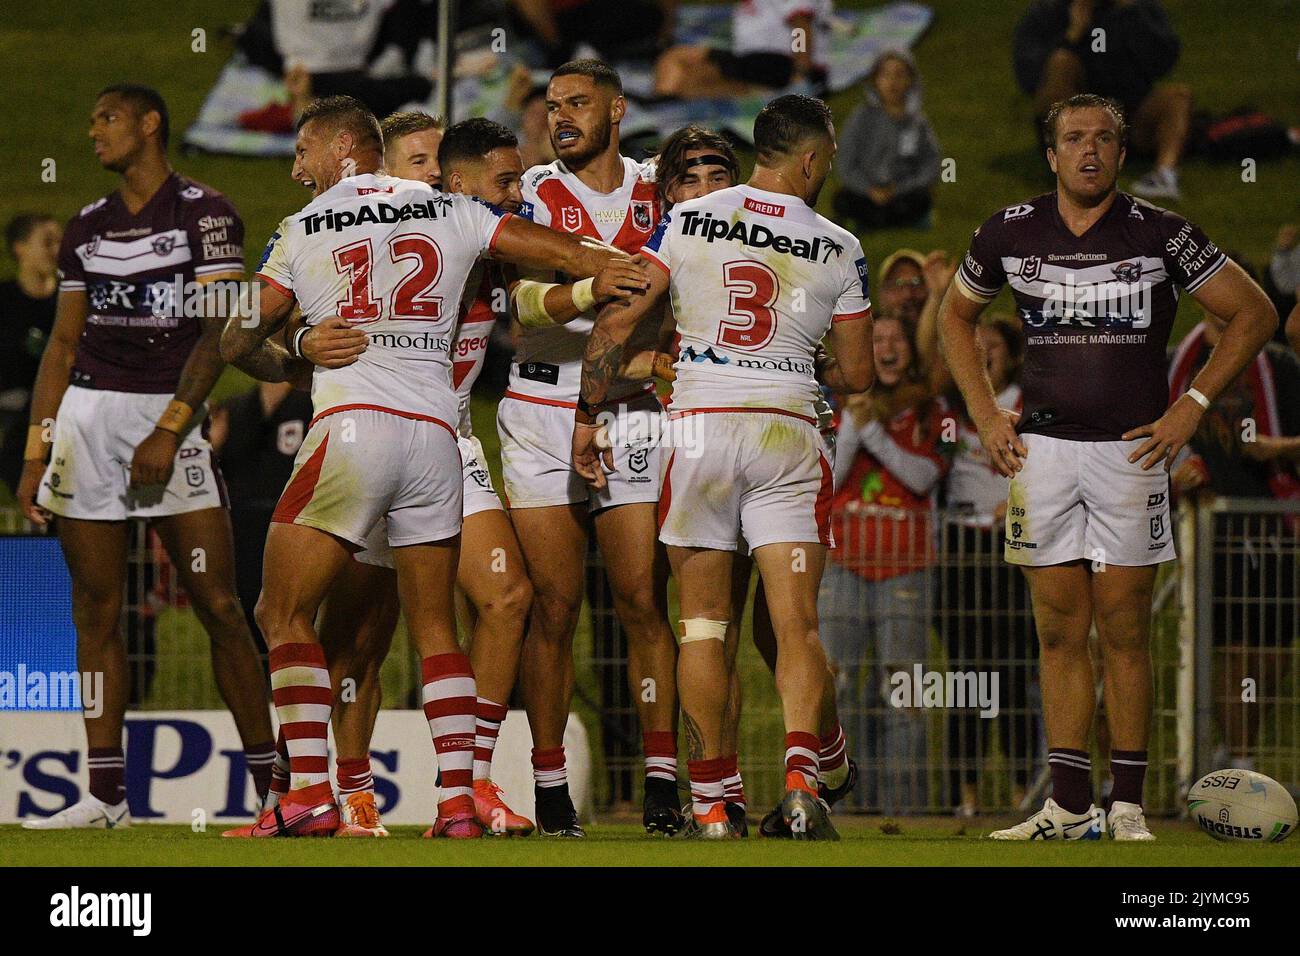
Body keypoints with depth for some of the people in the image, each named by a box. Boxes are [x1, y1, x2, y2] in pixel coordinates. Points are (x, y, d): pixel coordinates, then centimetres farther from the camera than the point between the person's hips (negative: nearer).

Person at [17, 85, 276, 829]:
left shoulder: (205, 214, -2)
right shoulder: (89, 227, 15)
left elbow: (218, 333, -9)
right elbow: (64, 344, 17)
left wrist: (168, 431, -16)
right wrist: (36, 454, 11)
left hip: (172, 412, -5)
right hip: (88, 413, 5)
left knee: (219, 606, -8)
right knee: (95, 612, 3)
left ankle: (273, 785, -4)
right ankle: (106, 796, 5)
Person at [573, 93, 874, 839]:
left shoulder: (686, 223, 2)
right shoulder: (839, 251, 3)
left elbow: (619, 324, -2)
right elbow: (857, 373, 10)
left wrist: (589, 415, 8)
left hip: (700, 426, 1)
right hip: (787, 432, 0)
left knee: (704, 623, 7)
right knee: (797, 622, 0)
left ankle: (711, 804, 7)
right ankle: (802, 780, -19)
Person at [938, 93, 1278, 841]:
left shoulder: (1160, 235, -4)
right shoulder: (1012, 233, 4)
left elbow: (1255, 314, 3)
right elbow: (956, 316, 22)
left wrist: (1192, 406, -4)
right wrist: (986, 415, 11)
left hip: (1131, 446, -2)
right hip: (1042, 447, 2)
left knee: (1125, 630, -2)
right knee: (1060, 631, 3)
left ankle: (1128, 806, 4)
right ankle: (1070, 807, 6)